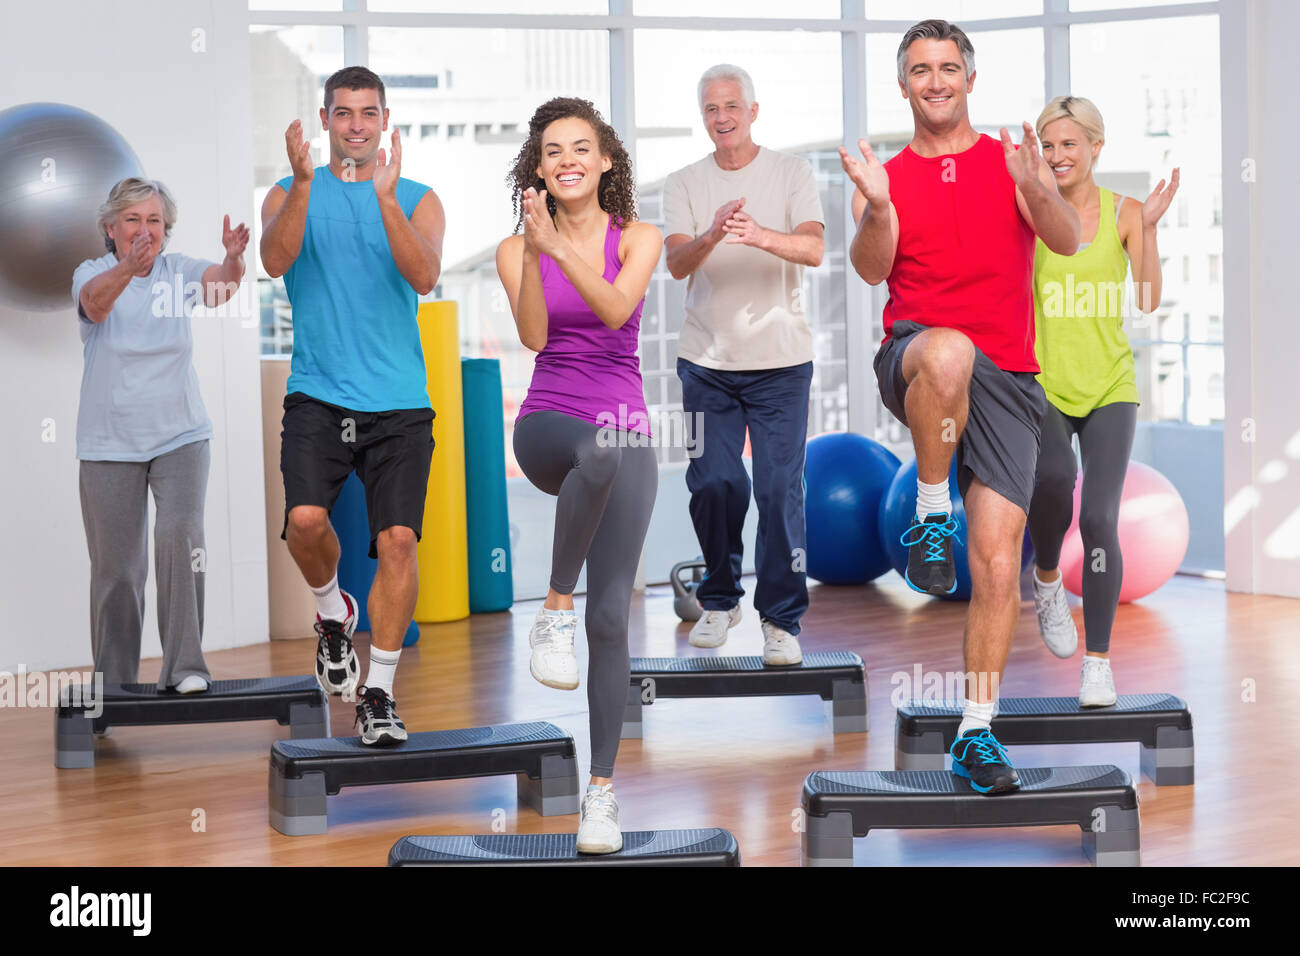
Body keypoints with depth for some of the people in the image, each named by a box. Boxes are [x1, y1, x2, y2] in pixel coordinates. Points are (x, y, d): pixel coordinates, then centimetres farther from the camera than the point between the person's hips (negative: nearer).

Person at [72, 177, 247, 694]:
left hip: (180, 437, 1)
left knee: (180, 535, -20)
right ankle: (114, 681, 19)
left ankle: (184, 666, -15)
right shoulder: (91, 274, -4)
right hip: (109, 443, -1)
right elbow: (96, 301, -28)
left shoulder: (179, 271, 1)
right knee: (116, 566, 3)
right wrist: (129, 266, -50)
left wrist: (234, 258, -44)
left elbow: (222, 282, -20)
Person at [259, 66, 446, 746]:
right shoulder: (292, 193, 9)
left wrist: (385, 198, -23)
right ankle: (332, 610, 12)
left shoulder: (418, 199, 8)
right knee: (306, 518, -21)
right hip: (318, 396, 0)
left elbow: (425, 276, -11)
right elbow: (276, 261, -12)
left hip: (399, 404, 0)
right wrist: (305, 182, -24)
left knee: (397, 539, -9)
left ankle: (378, 696, 2)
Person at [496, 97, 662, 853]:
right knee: (600, 451, -41)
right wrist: (535, 249, -23)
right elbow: (533, 336, -12)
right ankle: (555, 610, -26)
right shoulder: (518, 250, 4)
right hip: (549, 420, -1)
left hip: (626, 432, 1)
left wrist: (562, 249, -28)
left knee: (612, 616, -4)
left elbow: (616, 310, -16)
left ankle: (603, 789, 3)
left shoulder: (639, 238, 3)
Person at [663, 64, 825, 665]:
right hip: (707, 361, 2)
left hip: (780, 358, -2)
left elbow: (814, 249, -13)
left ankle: (781, 618, 5)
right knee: (713, 484, 0)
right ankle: (719, 599, 22)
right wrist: (712, 236, -30)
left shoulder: (791, 173, 3)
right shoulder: (684, 184, 7)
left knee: (781, 489, -5)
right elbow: (676, 263, -8)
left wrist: (762, 236, -33)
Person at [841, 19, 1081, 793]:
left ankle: (978, 733, 6)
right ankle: (930, 513, -19)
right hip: (912, 364, -1)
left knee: (999, 567, -4)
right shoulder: (888, 177, 9)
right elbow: (872, 269, -6)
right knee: (949, 353, -41)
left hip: (1005, 379, 1)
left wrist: (1037, 191, -29)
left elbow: (1068, 241, -7)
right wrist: (876, 208, -27)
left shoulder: (1011, 164, 8)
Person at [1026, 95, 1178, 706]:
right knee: (1053, 477, -31)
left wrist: (1149, 227, -13)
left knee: (1099, 519, -7)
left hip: (1109, 385, 1)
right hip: (1042, 381, -1)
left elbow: (1149, 301, -5)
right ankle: (1047, 577, 2)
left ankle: (1099, 662, 7)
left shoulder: (1124, 213, 3)